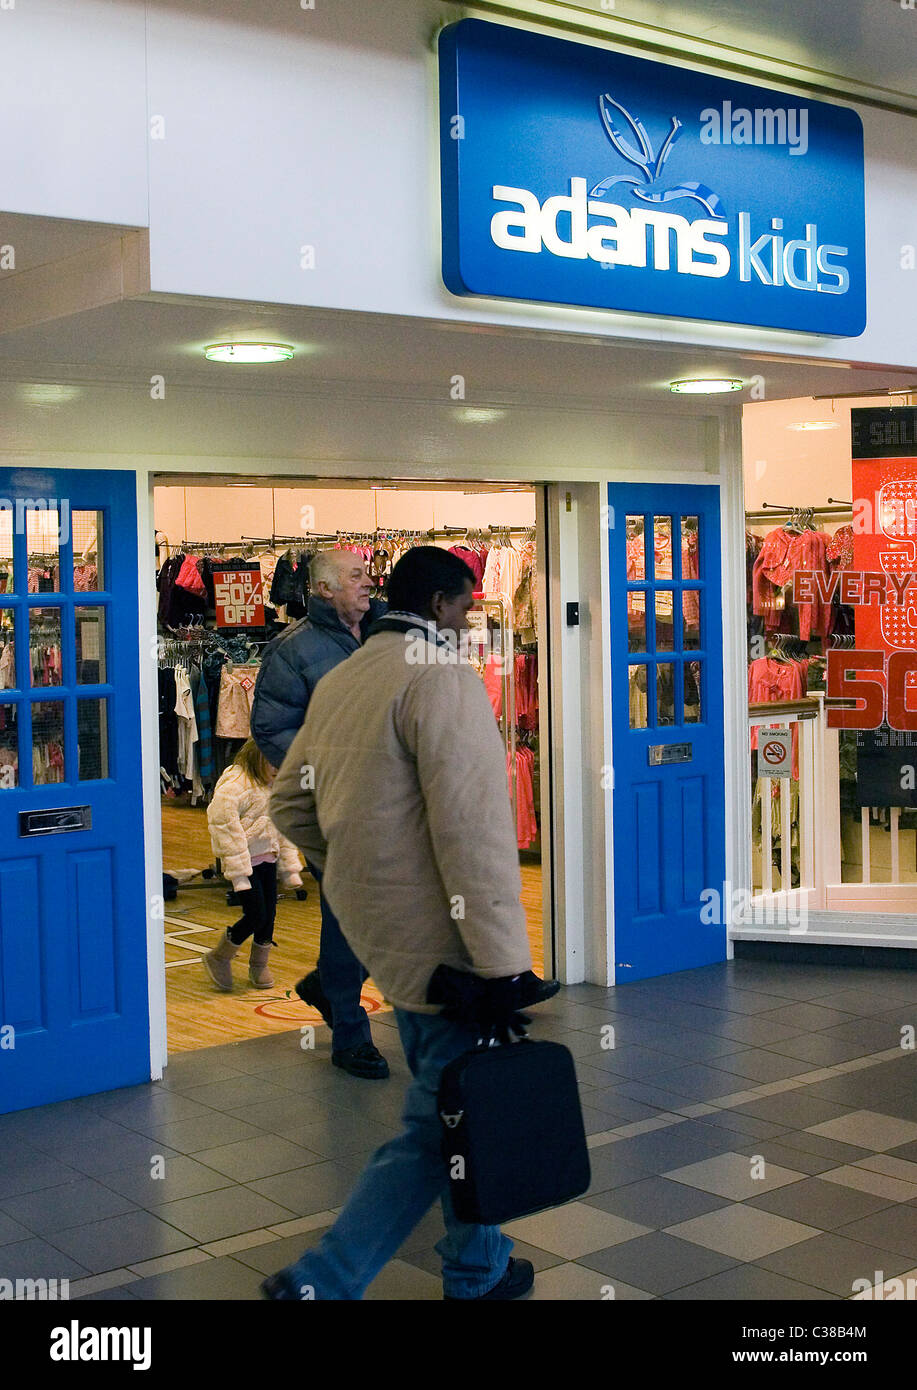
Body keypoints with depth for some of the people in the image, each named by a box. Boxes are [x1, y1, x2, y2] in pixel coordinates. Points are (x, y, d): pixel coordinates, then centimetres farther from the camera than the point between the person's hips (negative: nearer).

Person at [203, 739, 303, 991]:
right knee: (256, 915, -9)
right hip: (243, 858, -8)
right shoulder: (233, 786, -17)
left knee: (269, 914, 9)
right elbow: (224, 826, -21)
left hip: (268, 857, 8)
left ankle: (259, 965, 30)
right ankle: (218, 958, 12)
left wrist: (290, 868, 15)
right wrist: (239, 875, -22)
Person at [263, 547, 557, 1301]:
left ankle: (478, 1269, 33)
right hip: (439, 938, -9)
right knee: (440, 1127, 3)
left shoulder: (339, 680, 10)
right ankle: (322, 1282, 8)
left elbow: (290, 801, 19)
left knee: (454, 1104, 20)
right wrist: (503, 964, -21)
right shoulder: (443, 676, -16)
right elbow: (473, 830, -22)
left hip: (377, 928, 9)